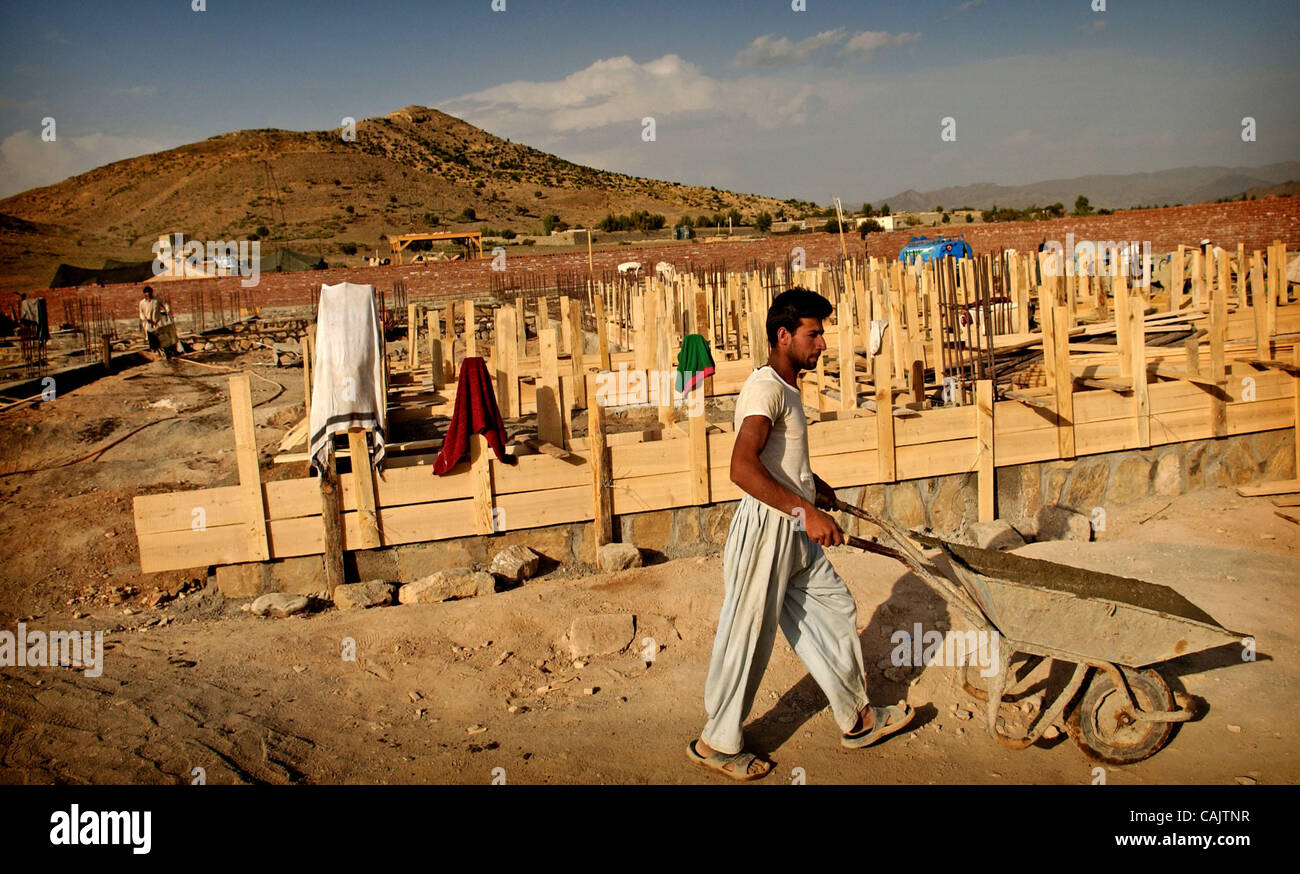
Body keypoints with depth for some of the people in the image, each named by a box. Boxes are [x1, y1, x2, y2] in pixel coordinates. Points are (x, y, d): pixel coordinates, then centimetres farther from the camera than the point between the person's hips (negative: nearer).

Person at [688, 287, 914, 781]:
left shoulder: (785, 387, 14)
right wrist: (805, 509, -37)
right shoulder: (765, 387, -19)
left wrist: (811, 482, 34)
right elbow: (742, 468, -34)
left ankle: (857, 720, 31)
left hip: (797, 534, 10)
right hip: (766, 531, -10)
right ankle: (716, 744, 18)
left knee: (835, 612, 16)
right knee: (748, 639, 2)